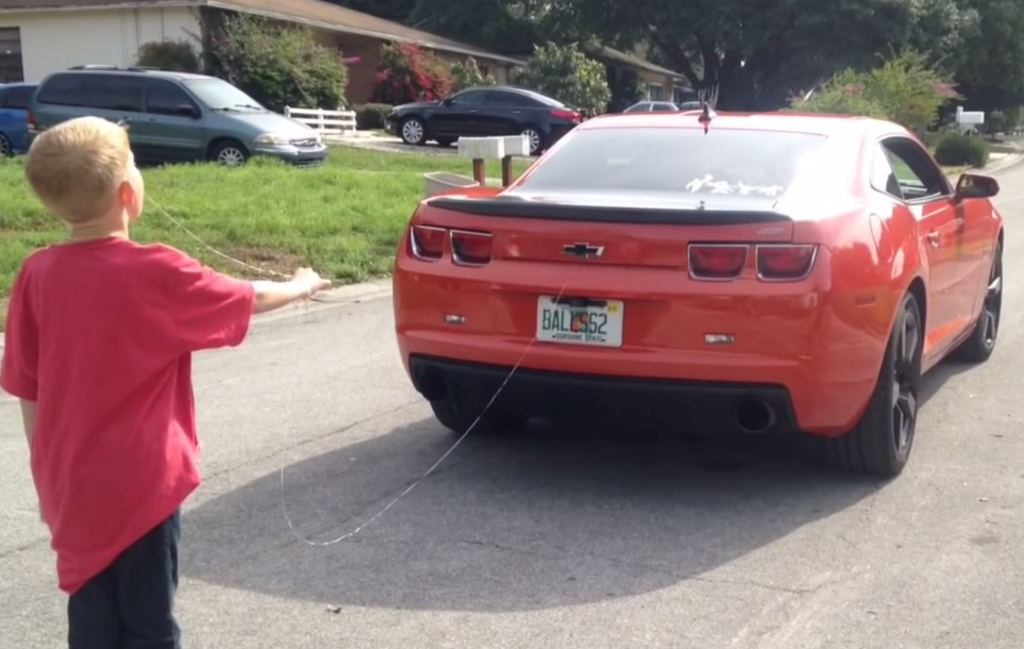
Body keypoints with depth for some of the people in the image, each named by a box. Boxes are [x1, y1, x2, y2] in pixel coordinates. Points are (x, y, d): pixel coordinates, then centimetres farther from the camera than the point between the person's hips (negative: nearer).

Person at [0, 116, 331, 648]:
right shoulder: (155, 272, -16)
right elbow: (249, 299, -1)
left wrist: (48, 479, 14)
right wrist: (302, 286, 20)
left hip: (71, 488, 5)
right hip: (141, 484, -4)